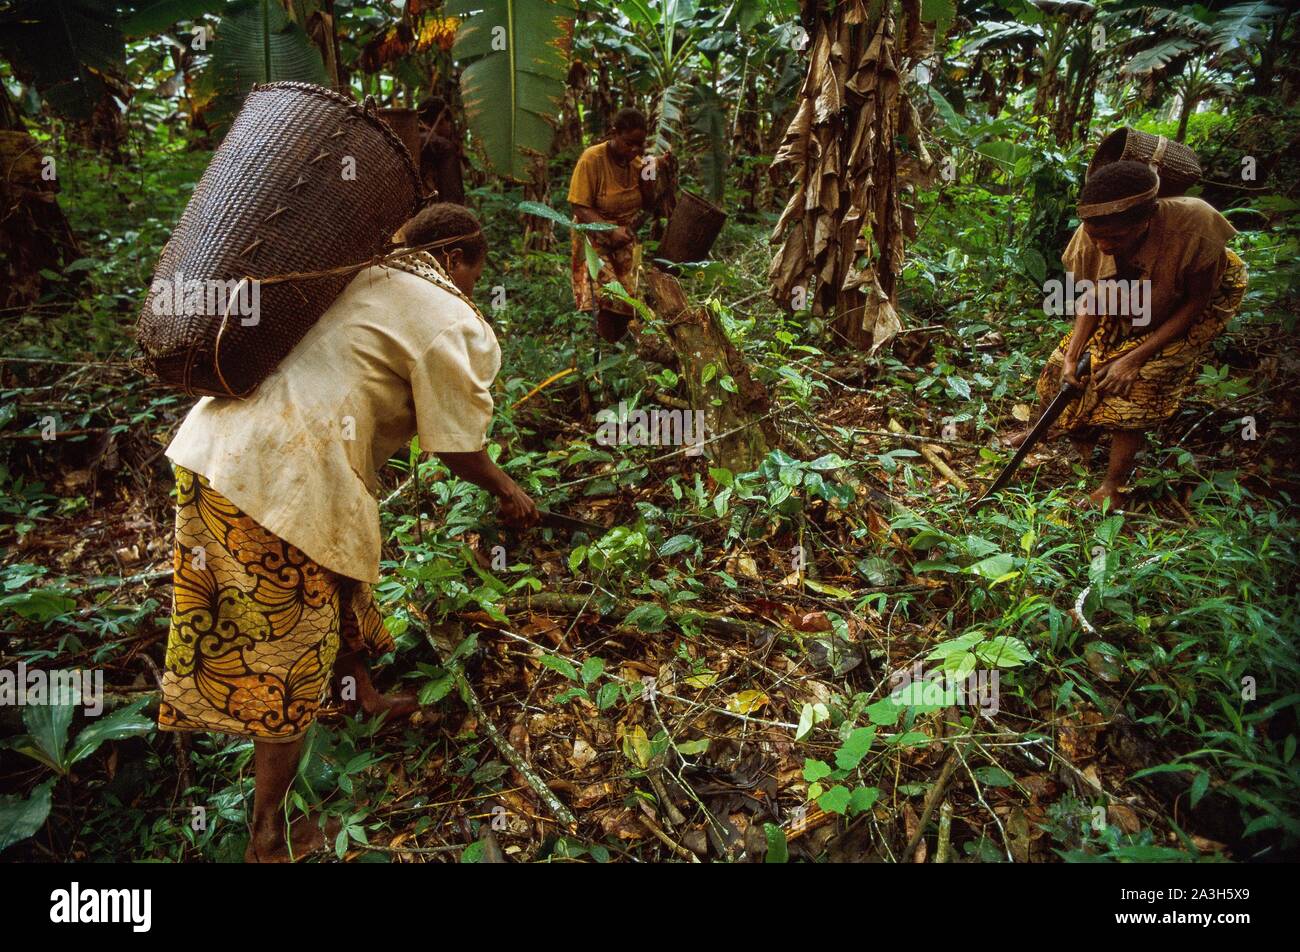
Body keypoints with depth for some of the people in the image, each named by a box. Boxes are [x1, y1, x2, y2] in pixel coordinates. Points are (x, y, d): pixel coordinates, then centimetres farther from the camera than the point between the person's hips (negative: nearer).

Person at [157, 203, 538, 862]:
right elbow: (459, 450, -4)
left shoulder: (360, 277, 16)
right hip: (281, 483, -8)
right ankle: (268, 838, 25)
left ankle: (364, 696, 55)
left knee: (334, 587, 29)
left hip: (217, 442, 9)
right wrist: (509, 493, 14)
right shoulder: (454, 324, -6)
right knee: (288, 659, 7)